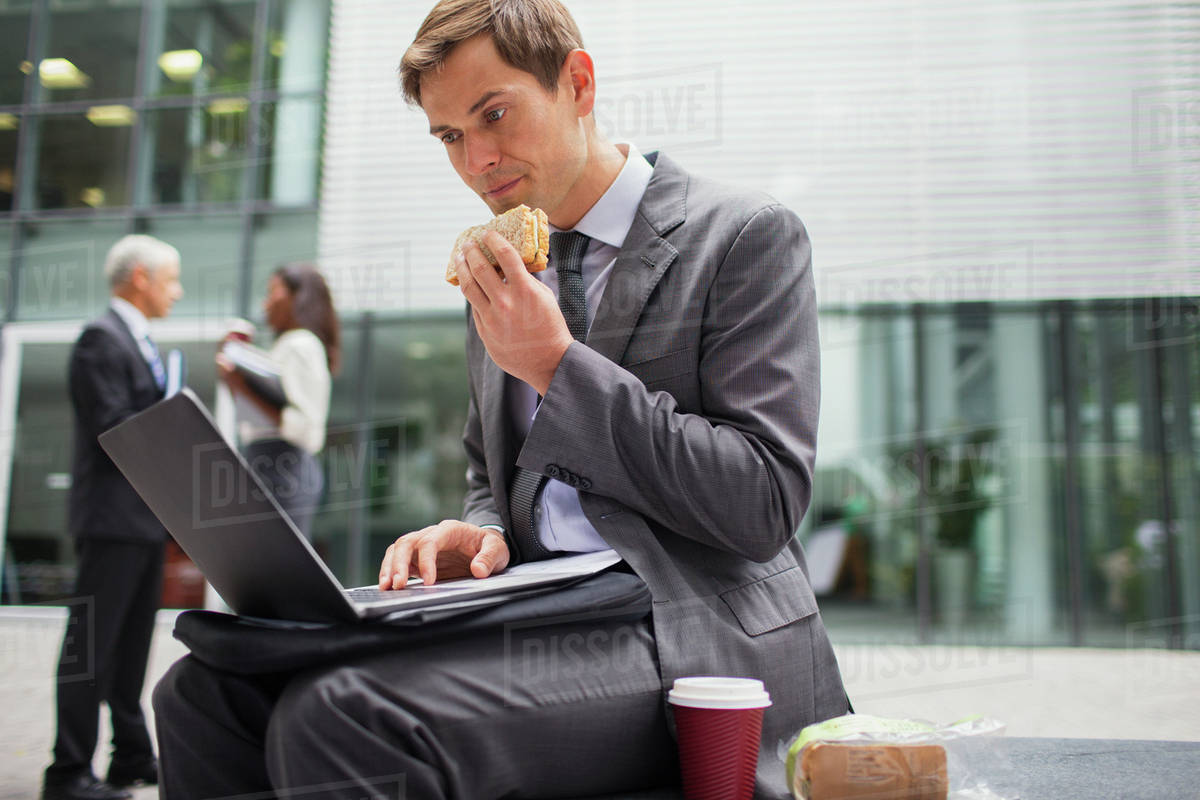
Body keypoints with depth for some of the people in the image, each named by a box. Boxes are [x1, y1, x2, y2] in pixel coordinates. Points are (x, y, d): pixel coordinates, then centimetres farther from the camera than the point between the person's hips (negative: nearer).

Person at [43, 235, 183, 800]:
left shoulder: (140, 341, 19)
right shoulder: (101, 339, -11)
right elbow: (111, 430, -20)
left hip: (144, 519, 10)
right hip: (112, 518, -10)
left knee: (132, 643, 15)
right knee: (91, 647, -3)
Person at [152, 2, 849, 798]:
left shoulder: (749, 236, -4)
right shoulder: (506, 274, 17)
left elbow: (765, 505, -12)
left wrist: (557, 365, -14)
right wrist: (481, 531, 1)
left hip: (693, 629, -6)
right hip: (535, 616, 7)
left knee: (340, 713, -28)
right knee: (205, 693, -11)